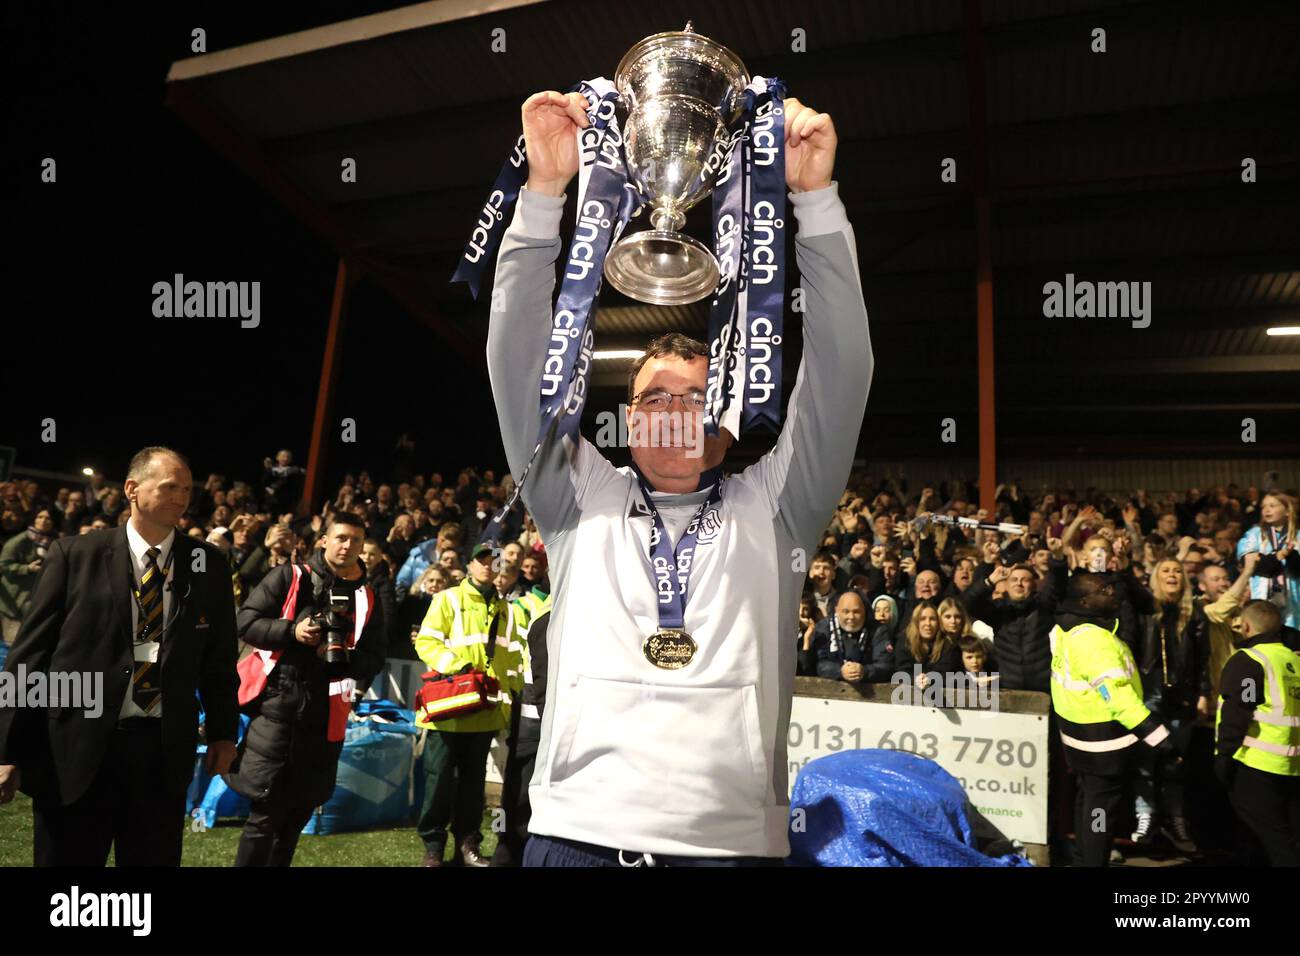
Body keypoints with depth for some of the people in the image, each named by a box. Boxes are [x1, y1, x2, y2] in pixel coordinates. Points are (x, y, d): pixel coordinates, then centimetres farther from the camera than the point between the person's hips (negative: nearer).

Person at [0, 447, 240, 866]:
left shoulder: (207, 563, 4)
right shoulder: (74, 554, -2)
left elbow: (218, 654, 10)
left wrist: (222, 731, 10)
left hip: (164, 749, 2)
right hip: (76, 749, -1)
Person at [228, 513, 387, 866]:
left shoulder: (368, 598, 8)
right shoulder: (289, 577, 1)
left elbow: (373, 661, 7)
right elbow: (246, 622, -1)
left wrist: (344, 657, -13)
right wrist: (292, 631, -15)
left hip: (325, 716, 4)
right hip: (278, 705, -3)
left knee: (298, 812, 15)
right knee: (266, 811, -3)